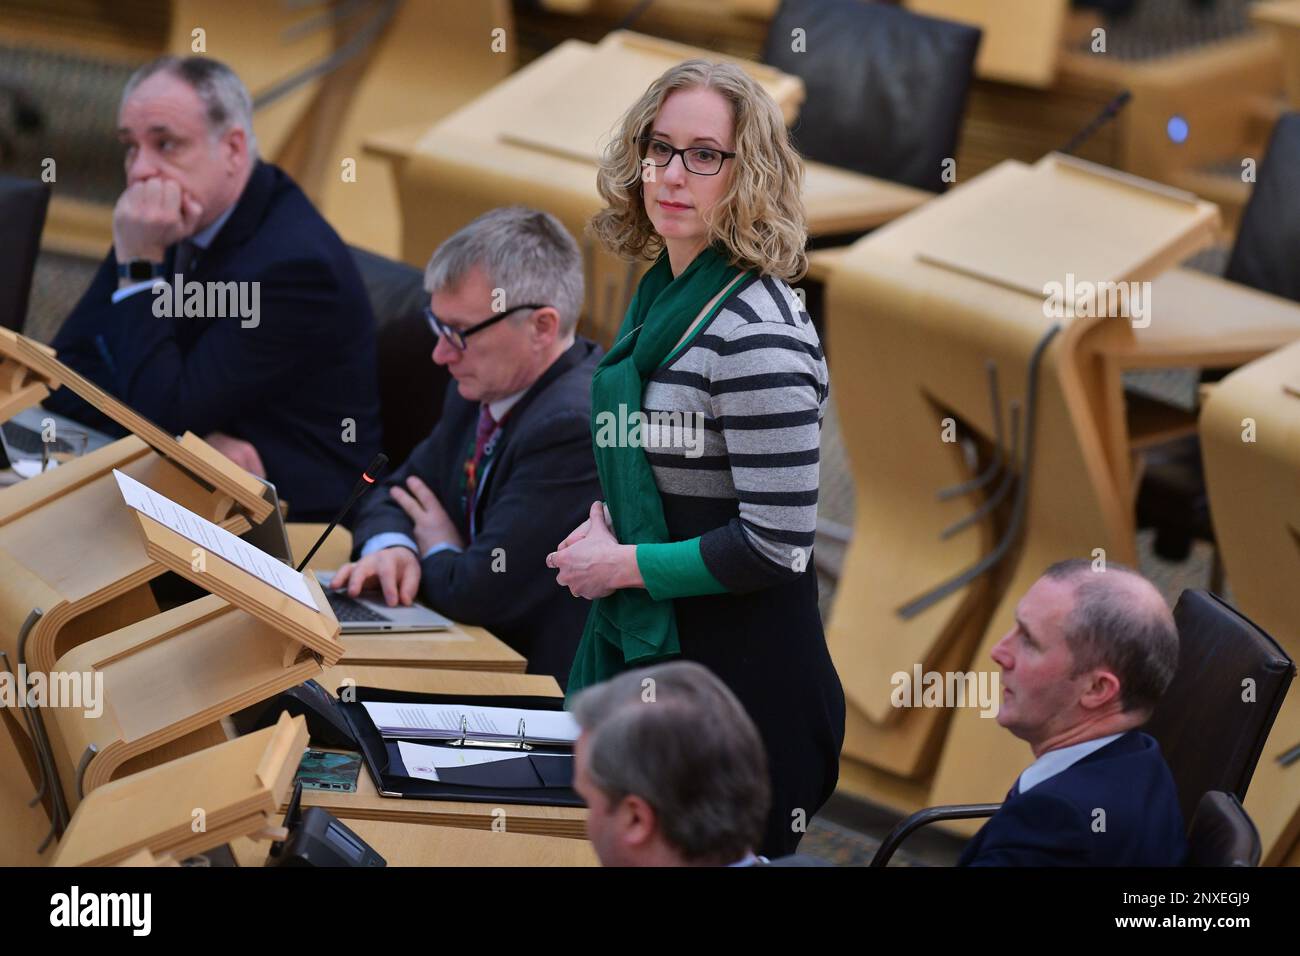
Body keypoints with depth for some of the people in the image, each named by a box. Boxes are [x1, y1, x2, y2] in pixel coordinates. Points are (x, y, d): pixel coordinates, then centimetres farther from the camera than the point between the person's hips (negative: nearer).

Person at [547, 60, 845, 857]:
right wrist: (608, 526, 3)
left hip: (742, 678, -9)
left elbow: (776, 543, -24)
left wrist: (621, 566, -15)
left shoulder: (756, 329, -21)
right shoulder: (664, 292, 7)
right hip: (644, 649, 9)